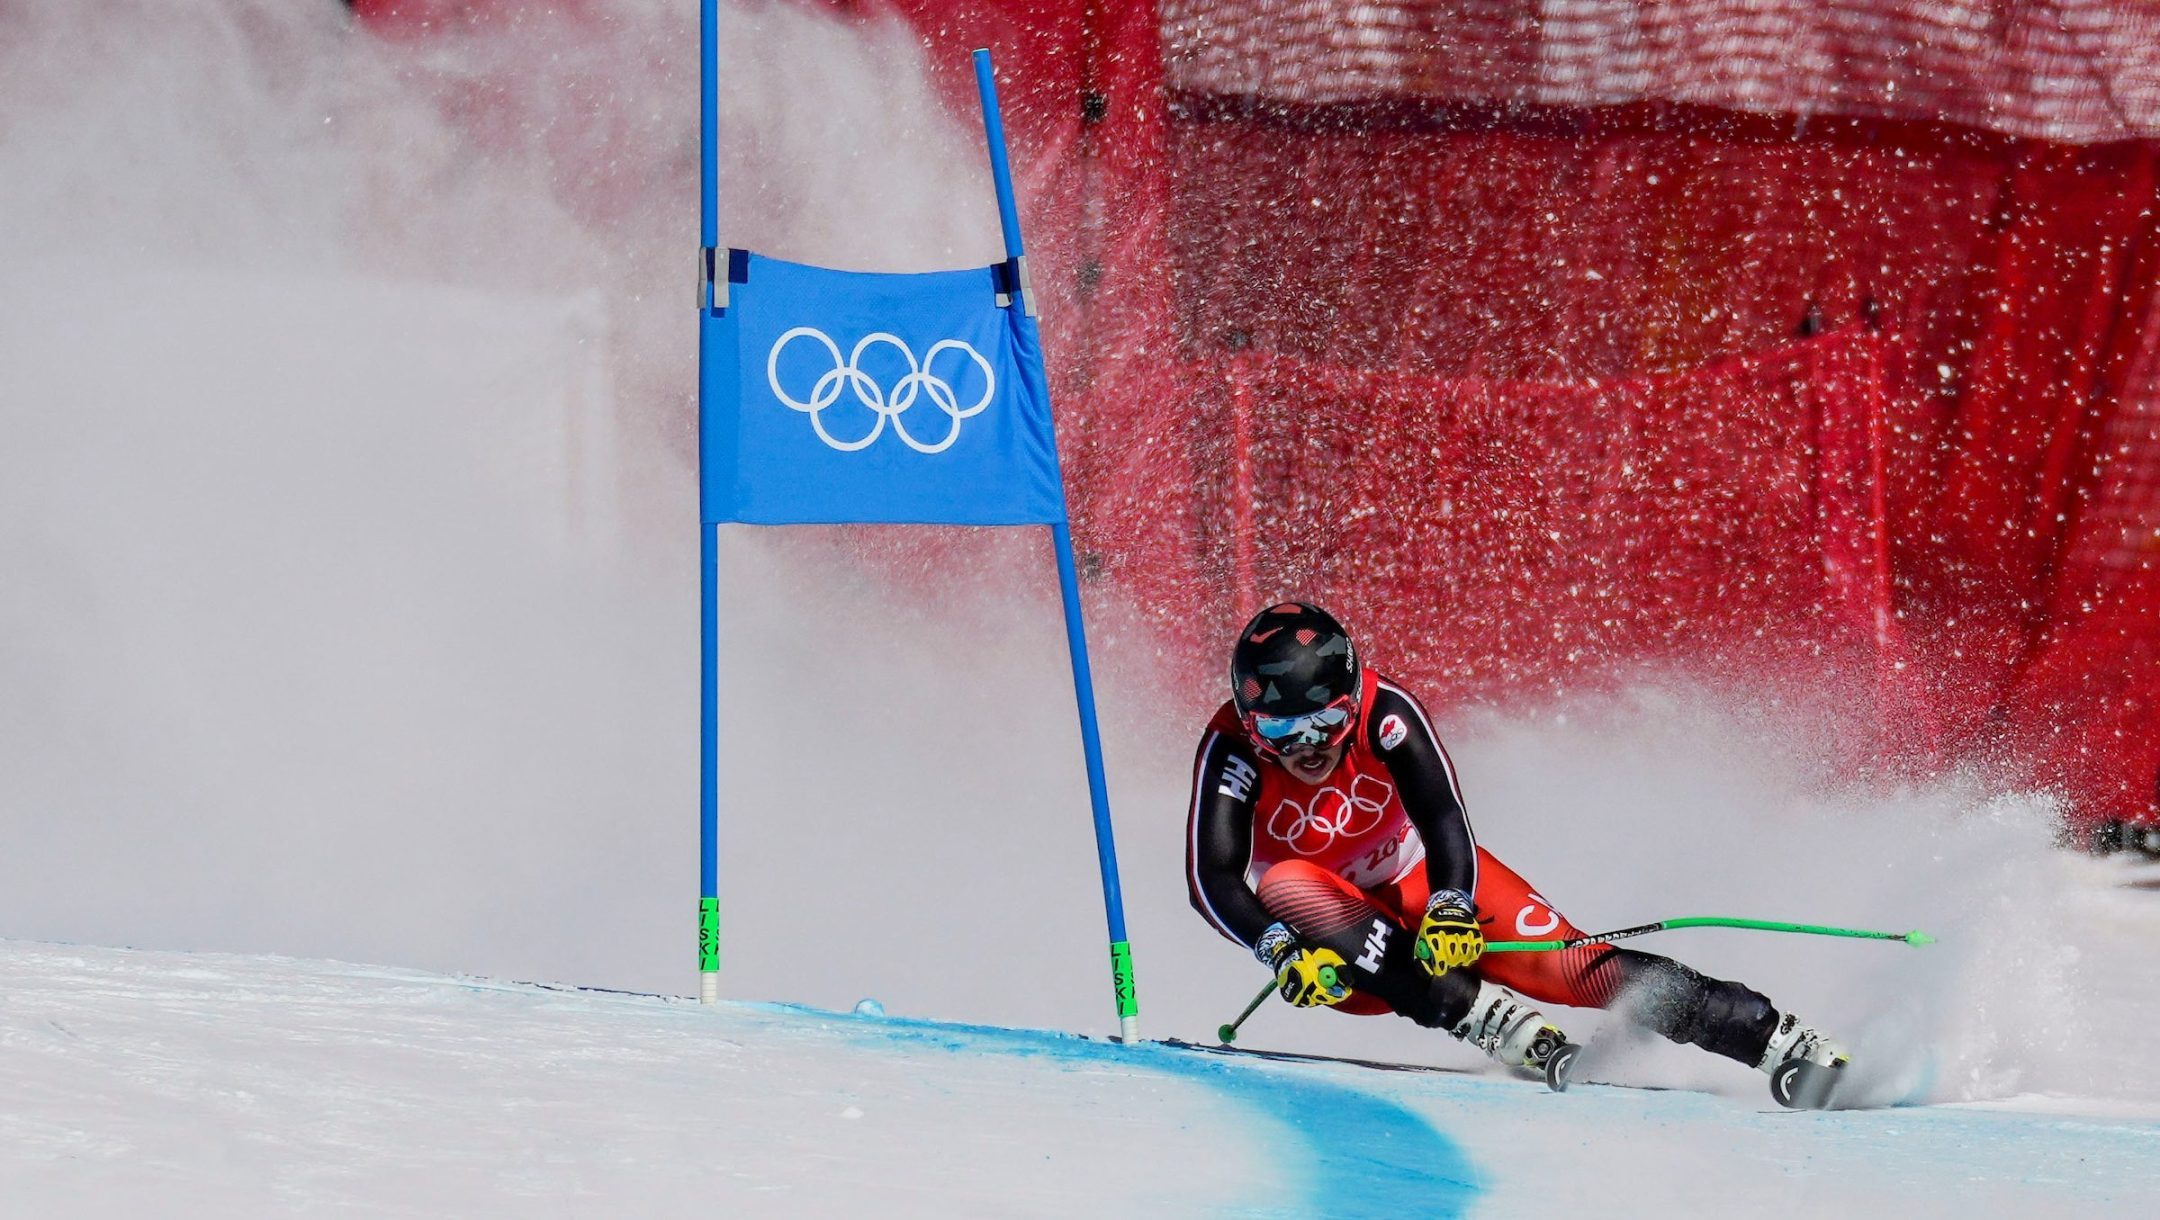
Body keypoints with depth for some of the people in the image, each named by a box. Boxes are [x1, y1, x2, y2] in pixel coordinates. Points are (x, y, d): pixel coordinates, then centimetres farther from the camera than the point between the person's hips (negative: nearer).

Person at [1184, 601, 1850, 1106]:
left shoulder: (1384, 713, -23)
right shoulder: (1232, 750, -24)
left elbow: (1444, 821, -32)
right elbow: (1212, 879, -32)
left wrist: (1449, 909, -51)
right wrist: (1284, 951, -49)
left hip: (1421, 883, 0)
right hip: (1340, 943, 0)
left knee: (1573, 967, -22)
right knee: (1283, 886, -34)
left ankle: (1782, 1041, -20)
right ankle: (1509, 1029, -40)